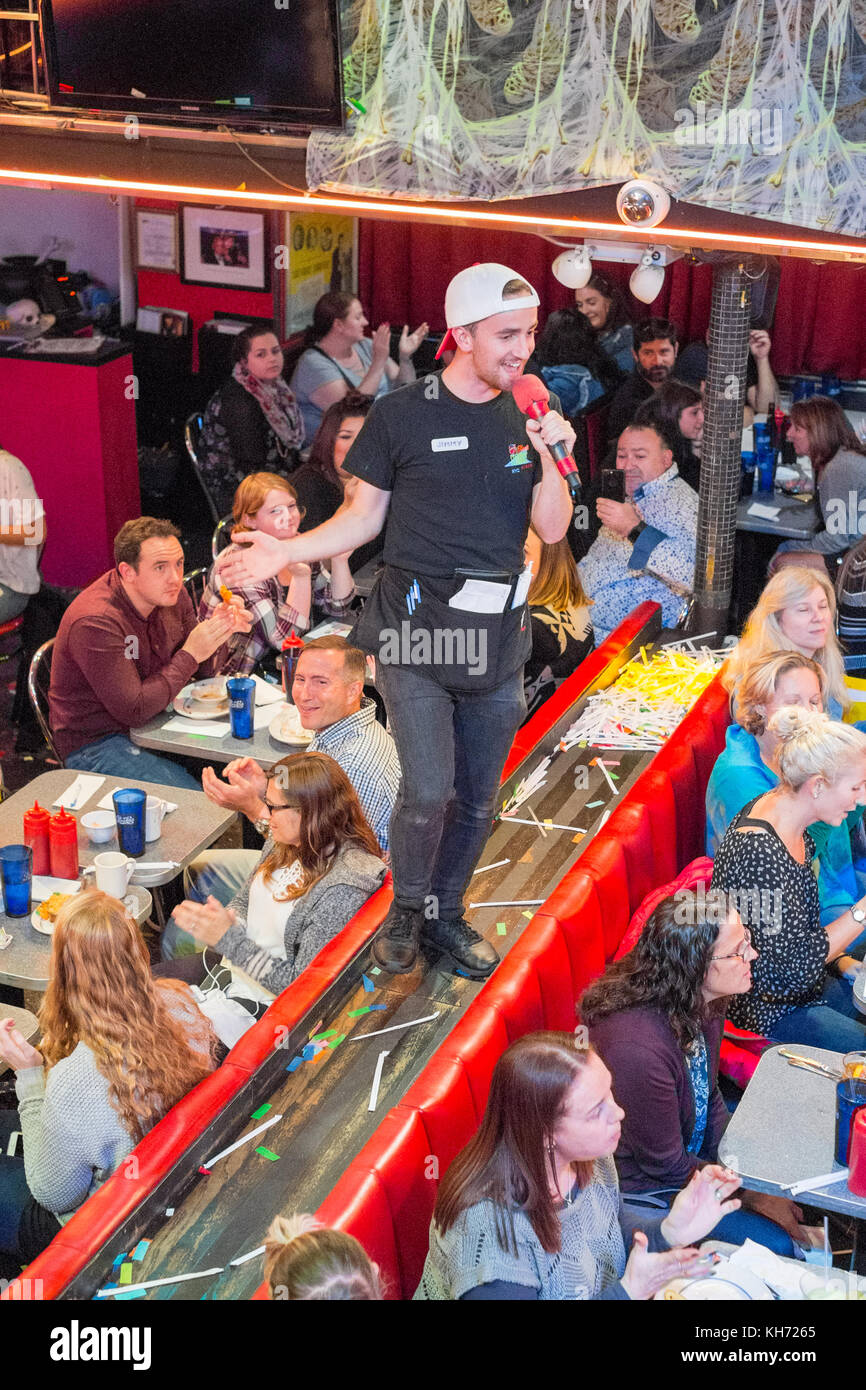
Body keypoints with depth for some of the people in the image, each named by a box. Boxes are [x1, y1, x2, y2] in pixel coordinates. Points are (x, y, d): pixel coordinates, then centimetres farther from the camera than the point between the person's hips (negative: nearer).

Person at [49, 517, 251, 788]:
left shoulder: (170, 593, -2)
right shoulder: (95, 623, -26)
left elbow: (205, 672, 7)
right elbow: (133, 711, -27)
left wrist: (218, 630, -14)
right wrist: (190, 654, -25)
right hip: (97, 743, -8)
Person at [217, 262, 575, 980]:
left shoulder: (530, 418, 6)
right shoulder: (401, 415, -4)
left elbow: (552, 530, 3)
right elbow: (365, 516, 2)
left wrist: (554, 459, -14)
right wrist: (287, 551, -12)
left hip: (498, 634, 4)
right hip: (417, 624, -4)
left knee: (479, 797, 12)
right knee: (428, 790, -10)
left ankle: (445, 913, 33)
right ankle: (406, 910, 16)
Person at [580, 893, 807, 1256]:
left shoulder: (699, 1004, -12)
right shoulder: (638, 1048, -38)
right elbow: (666, 1165, -24)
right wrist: (750, 1197, -14)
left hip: (696, 1149, 8)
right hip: (639, 1184, -8)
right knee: (774, 1245, -12)